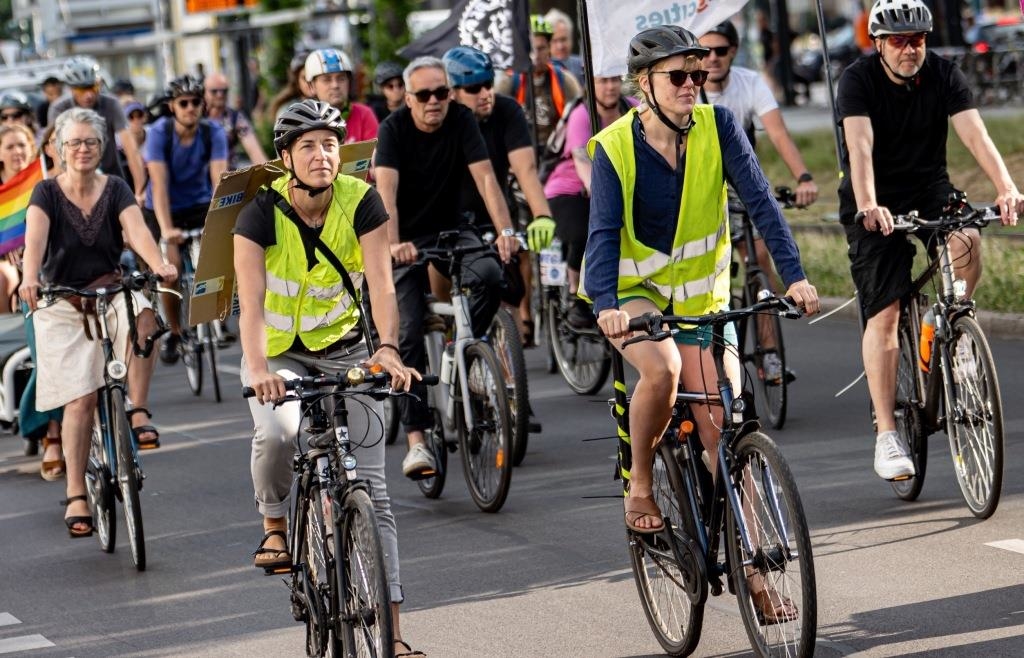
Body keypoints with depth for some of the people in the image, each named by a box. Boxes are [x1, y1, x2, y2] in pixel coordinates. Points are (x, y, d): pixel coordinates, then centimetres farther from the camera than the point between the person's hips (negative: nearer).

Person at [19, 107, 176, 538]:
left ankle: (137, 412, -21)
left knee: (144, 315, -34)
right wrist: (30, 279, -43)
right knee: (81, 398, -10)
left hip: (110, 293, 1)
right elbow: (35, 237, -23)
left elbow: (136, 229, -17)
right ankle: (76, 496, -2)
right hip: (61, 304, -1)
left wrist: (159, 265, -38)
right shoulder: (47, 193, -6)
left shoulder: (115, 190, 0)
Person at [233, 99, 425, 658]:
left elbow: (380, 284, -25)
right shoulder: (263, 211, -19)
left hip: (345, 349, 1)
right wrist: (257, 369, -46)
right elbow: (250, 301, -29)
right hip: (279, 353, -1)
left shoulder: (361, 202, -15)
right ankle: (275, 527, -1)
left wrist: (388, 349, -43)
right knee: (277, 433, -34)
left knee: (369, 487, -7)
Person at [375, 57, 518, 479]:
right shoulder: (394, 129, -13)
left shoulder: (461, 121, -8)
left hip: (450, 232, 2)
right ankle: (416, 440, -13)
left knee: (490, 276, -30)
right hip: (408, 240, -2)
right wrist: (394, 244, -42)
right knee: (409, 336, -13)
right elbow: (386, 191, -26)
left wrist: (505, 230, -33)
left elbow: (485, 177, -18)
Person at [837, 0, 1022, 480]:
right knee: (882, 315, -11)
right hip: (875, 206, -3)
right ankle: (886, 435, -8)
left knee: (967, 243, -30)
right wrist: (868, 206, -46)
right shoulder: (858, 80, -15)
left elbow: (974, 133, -21)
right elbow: (860, 146, -29)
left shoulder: (944, 75, -8)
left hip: (930, 190, 3)